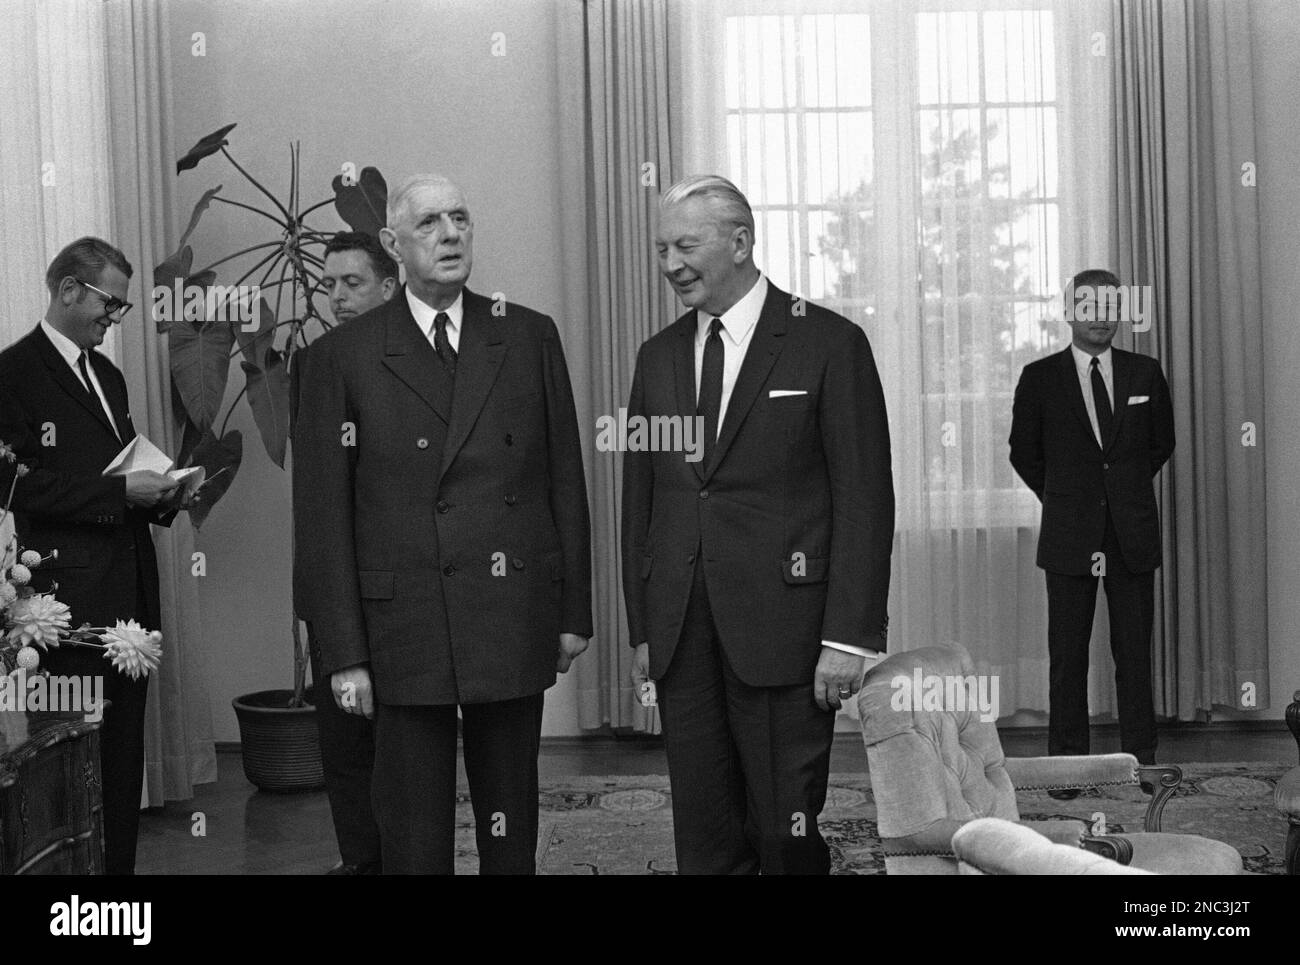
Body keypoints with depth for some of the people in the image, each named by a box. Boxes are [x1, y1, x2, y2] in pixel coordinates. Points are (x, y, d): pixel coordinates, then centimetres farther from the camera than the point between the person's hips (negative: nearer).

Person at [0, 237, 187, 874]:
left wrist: (158, 492, 6)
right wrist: (120, 491, -17)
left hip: (130, 593, 8)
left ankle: (121, 862, 18)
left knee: (125, 747, 11)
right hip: (72, 596, -8)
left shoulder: (107, 374, 19)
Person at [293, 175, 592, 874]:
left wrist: (574, 612, 6)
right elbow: (324, 516, -2)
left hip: (517, 625, 2)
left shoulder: (529, 337, 7)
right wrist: (344, 654, -5)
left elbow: (565, 481, 8)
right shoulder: (342, 356, 0)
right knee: (414, 840, 7)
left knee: (512, 830, 12)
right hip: (406, 629, -2)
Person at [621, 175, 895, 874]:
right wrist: (641, 630, 10)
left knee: (788, 833, 0)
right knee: (703, 839, 8)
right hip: (680, 636, 5)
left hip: (782, 629, -4)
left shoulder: (828, 343, -2)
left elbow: (865, 498, -6)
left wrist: (850, 635, -12)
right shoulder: (658, 356, 13)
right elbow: (639, 499, 15)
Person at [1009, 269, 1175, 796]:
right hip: (1069, 536, -1)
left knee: (1135, 652, 3)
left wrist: (1126, 490, 14)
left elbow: (1162, 442, 18)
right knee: (1067, 654, 2)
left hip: (1133, 535, 1)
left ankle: (1140, 764, 11)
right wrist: (1063, 496, 9)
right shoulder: (1040, 377, 2)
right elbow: (1024, 452, 10)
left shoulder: (1145, 373, 7)